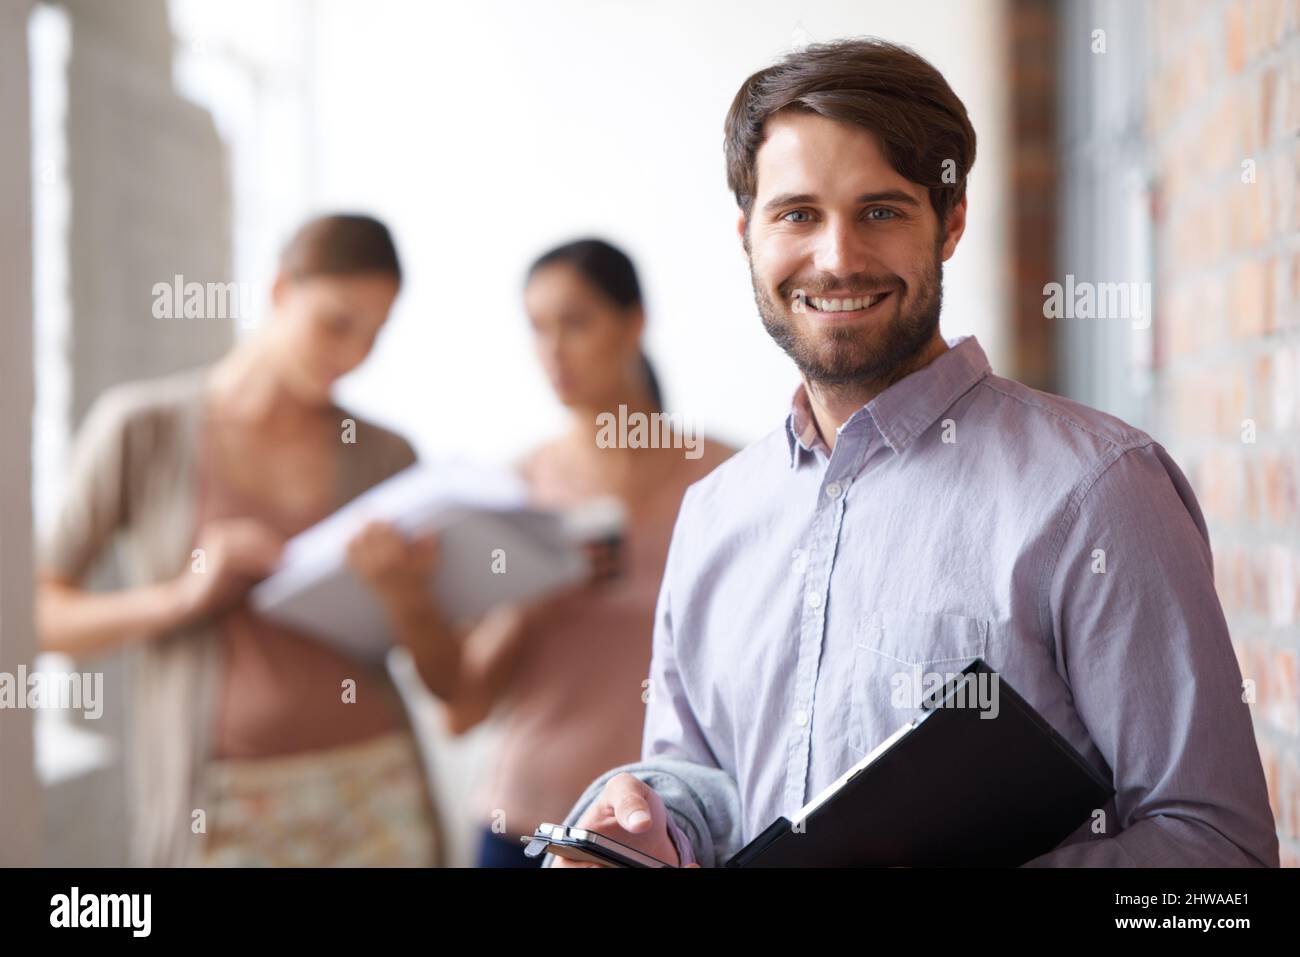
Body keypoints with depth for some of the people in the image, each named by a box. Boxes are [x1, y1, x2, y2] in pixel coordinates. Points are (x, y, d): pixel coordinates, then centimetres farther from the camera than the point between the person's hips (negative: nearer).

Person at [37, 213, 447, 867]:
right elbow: (35, 613, -1)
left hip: (375, 793, 3)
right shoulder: (141, 428, -1)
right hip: (223, 815, -2)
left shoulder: (385, 458, 6)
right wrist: (177, 599, -14)